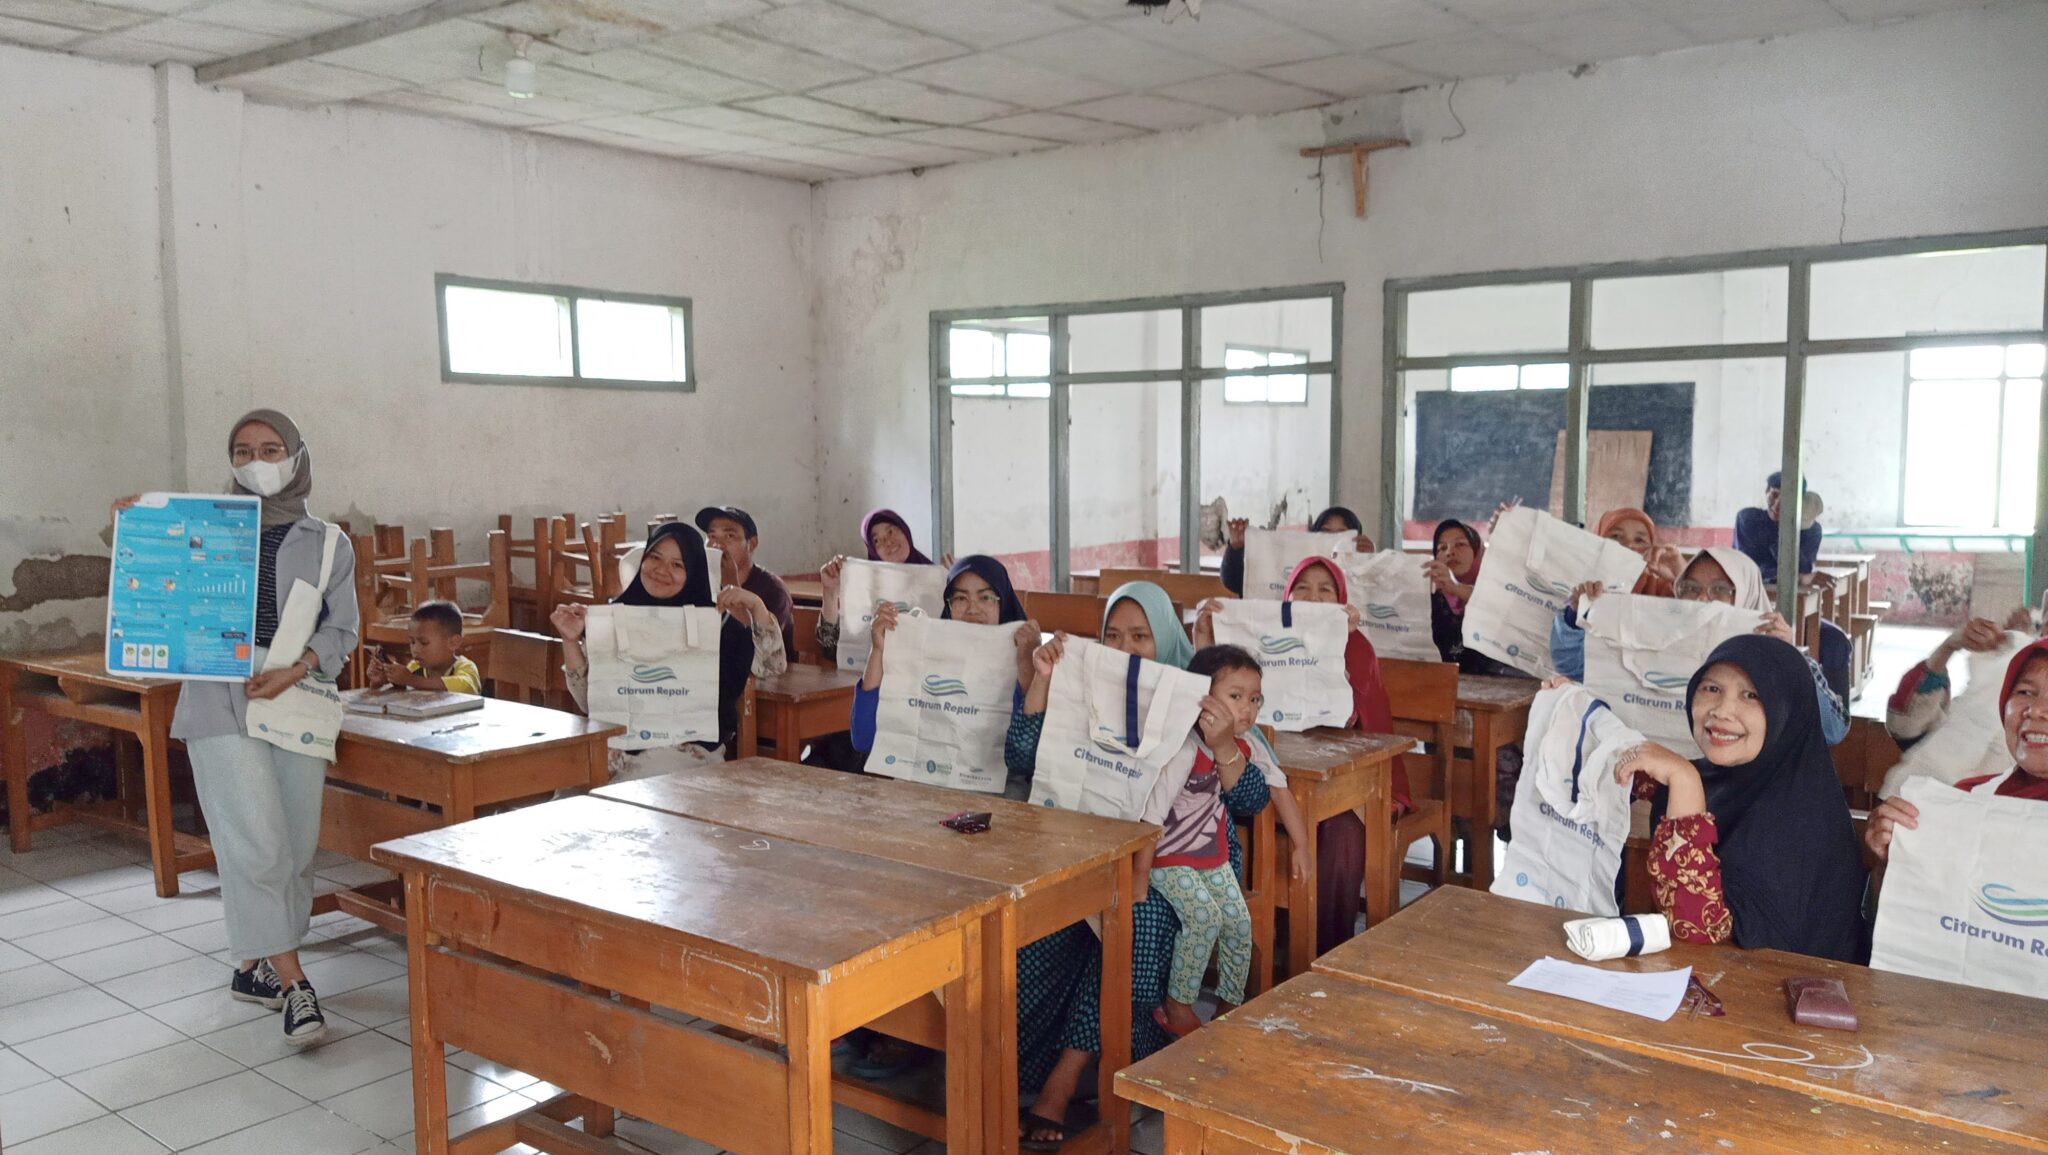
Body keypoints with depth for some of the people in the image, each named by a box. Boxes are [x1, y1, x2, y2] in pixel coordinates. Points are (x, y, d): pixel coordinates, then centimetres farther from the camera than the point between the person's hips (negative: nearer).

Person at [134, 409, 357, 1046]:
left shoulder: (328, 543, 9)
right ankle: (293, 983, -7)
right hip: (221, 702, -2)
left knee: (295, 846, 6)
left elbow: (342, 629, 4)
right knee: (257, 844, -11)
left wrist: (295, 669, -13)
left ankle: (253, 965, 24)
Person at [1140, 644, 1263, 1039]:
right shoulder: (1186, 751, -25)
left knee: (1239, 921, 3)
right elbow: (1152, 814, -25)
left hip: (1213, 856, 8)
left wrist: (1225, 747, -36)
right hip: (1170, 858, -8)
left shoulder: (1238, 748, 0)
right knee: (1205, 916, -21)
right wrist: (1141, 878, -24)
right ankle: (1177, 1006, -6)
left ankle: (1232, 1005, 21)